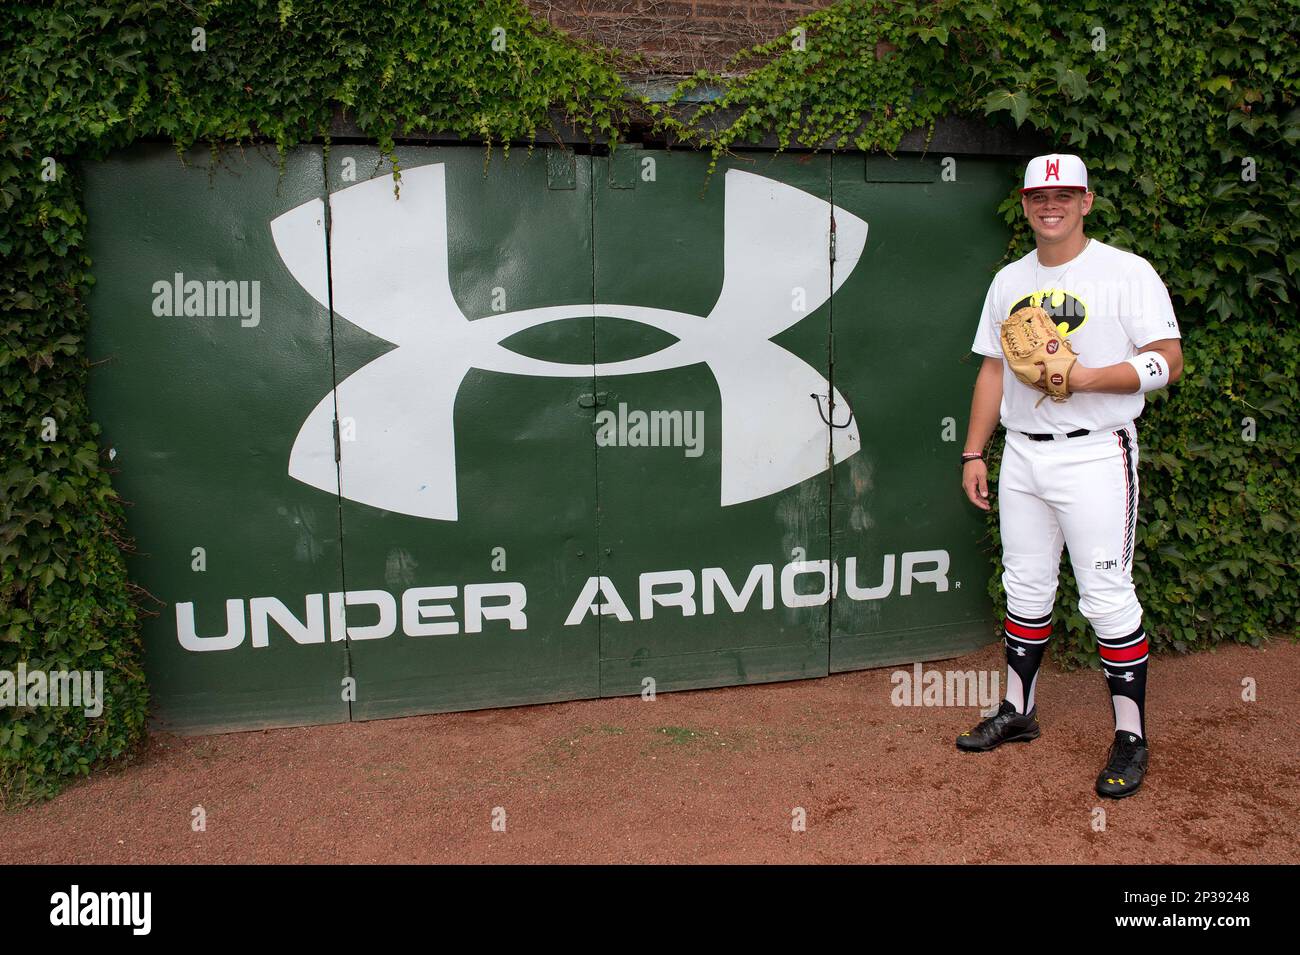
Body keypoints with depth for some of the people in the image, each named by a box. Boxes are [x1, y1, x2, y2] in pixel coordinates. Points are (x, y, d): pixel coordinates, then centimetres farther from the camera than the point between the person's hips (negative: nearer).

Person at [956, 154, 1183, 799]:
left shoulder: (1126, 273, -3)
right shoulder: (1009, 281, 13)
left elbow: (1167, 362, -8)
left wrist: (1084, 377, -21)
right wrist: (974, 453, 11)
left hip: (1094, 456, -5)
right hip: (1022, 456, 6)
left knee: (1107, 598, -5)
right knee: (1024, 588, 13)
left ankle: (1131, 738, 7)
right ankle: (1018, 710, 26)